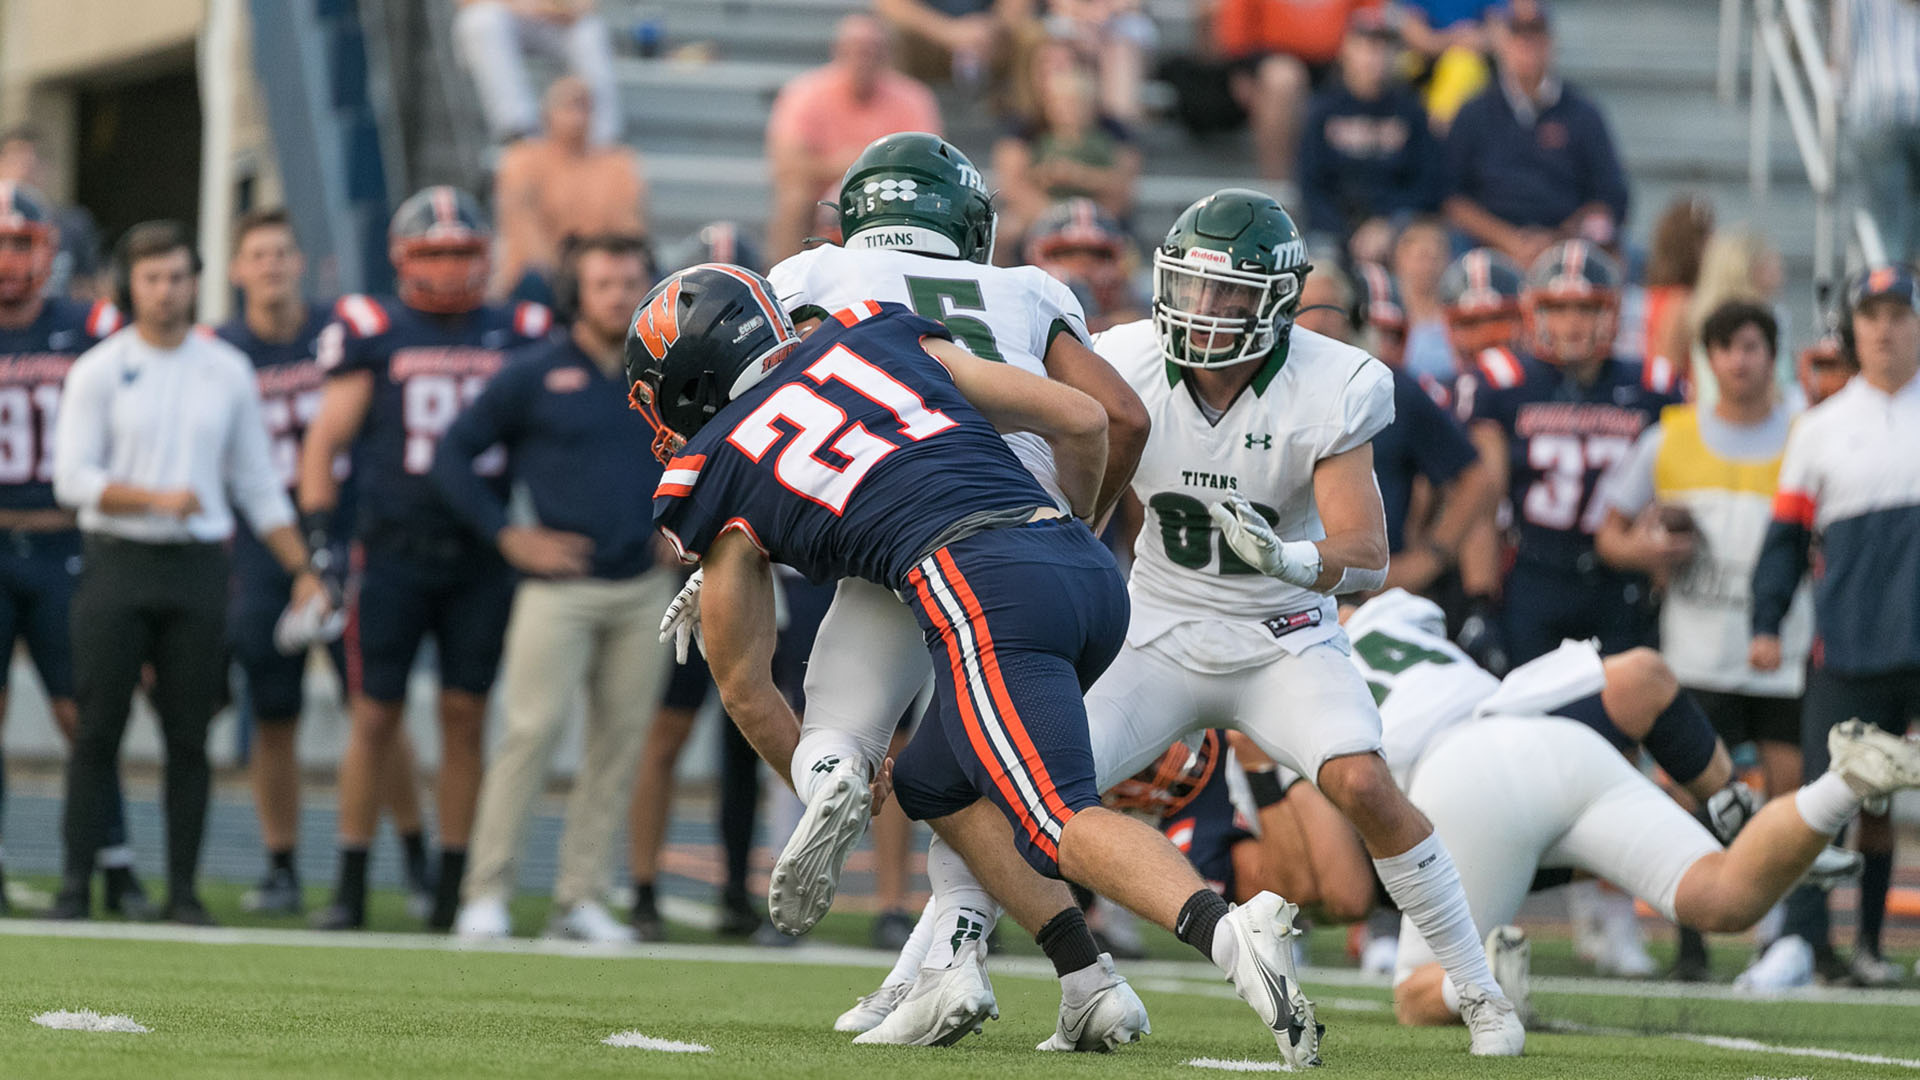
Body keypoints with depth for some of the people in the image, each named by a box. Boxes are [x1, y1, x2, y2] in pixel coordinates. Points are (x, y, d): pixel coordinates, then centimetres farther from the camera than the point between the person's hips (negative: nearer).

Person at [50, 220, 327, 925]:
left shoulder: (228, 373, 10)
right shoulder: (98, 371, 1)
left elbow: (257, 483, 14)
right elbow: (72, 478, -7)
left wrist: (302, 569, 9)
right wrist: (156, 497, -19)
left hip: (198, 568, 2)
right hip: (118, 562, -2)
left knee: (190, 736, 2)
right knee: (98, 733, -4)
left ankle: (183, 892, 7)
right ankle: (76, 887, 0)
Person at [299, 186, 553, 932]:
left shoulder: (515, 338, 9)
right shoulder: (374, 334, 2)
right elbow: (325, 441, 3)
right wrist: (319, 537, -6)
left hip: (483, 555, 2)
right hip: (395, 553, -2)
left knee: (465, 717, 3)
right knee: (375, 717, -1)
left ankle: (452, 890, 9)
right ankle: (350, 887, 5)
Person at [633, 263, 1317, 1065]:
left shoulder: (718, 475, 18)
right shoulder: (879, 337, 27)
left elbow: (745, 689, 27)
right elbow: (1083, 421, 23)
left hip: (982, 593, -6)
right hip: (1091, 571, 6)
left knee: (1062, 826, -14)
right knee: (932, 784, 21)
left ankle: (1227, 934, -41)